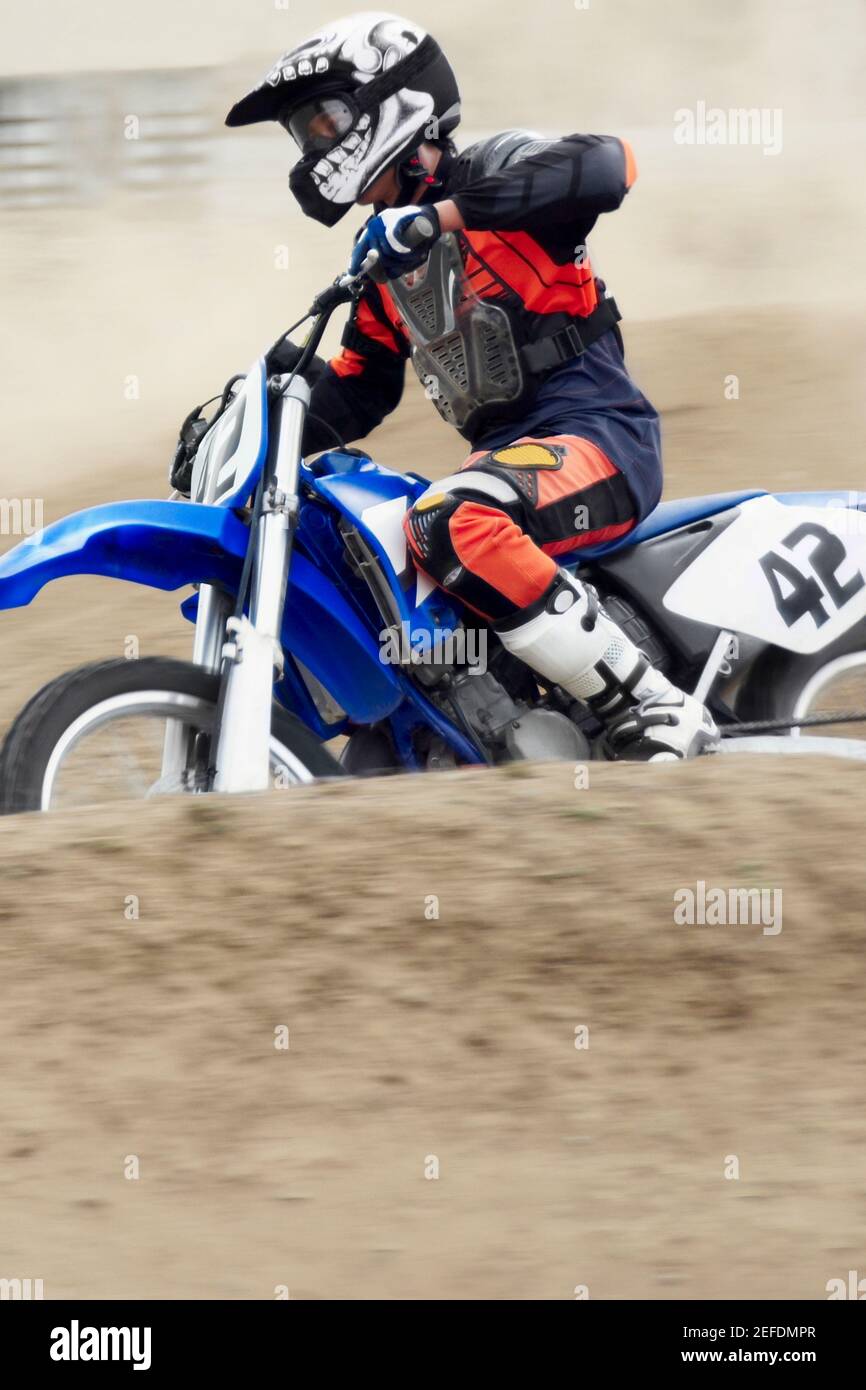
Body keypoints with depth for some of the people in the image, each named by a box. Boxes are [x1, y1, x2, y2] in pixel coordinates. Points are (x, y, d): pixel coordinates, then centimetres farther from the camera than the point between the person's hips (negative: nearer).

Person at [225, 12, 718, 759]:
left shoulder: (495, 170, -5)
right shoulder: (385, 261, 20)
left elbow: (604, 165, -28)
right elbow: (354, 394, 27)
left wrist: (442, 215, -33)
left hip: (598, 433, -10)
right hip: (505, 450, 10)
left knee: (452, 525, -37)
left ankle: (655, 708, -31)